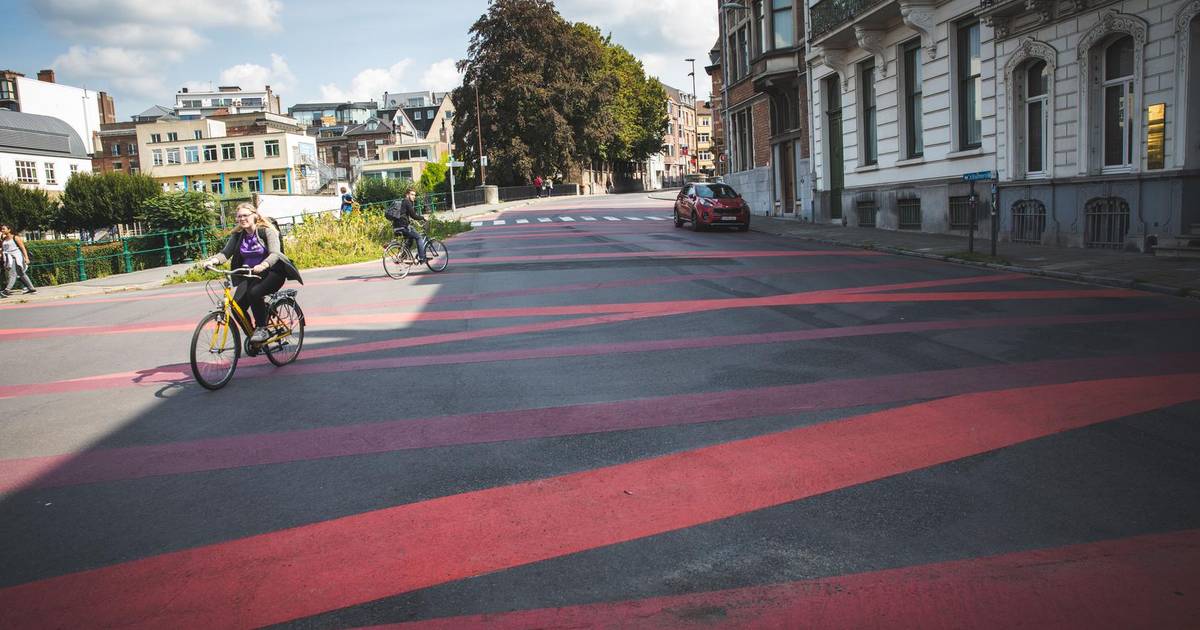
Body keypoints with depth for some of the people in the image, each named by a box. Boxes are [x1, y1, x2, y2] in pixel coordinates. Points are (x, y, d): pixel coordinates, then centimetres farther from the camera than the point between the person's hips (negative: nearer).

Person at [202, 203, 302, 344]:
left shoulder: (267, 231, -8)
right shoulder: (237, 236, 6)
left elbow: (275, 253, -22)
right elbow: (226, 252, -6)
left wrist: (262, 265, -43)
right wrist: (213, 260, -28)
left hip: (271, 272, -5)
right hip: (249, 275, 5)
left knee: (254, 293, -33)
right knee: (237, 306, -15)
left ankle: (262, 329, -16)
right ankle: (252, 335, 7)